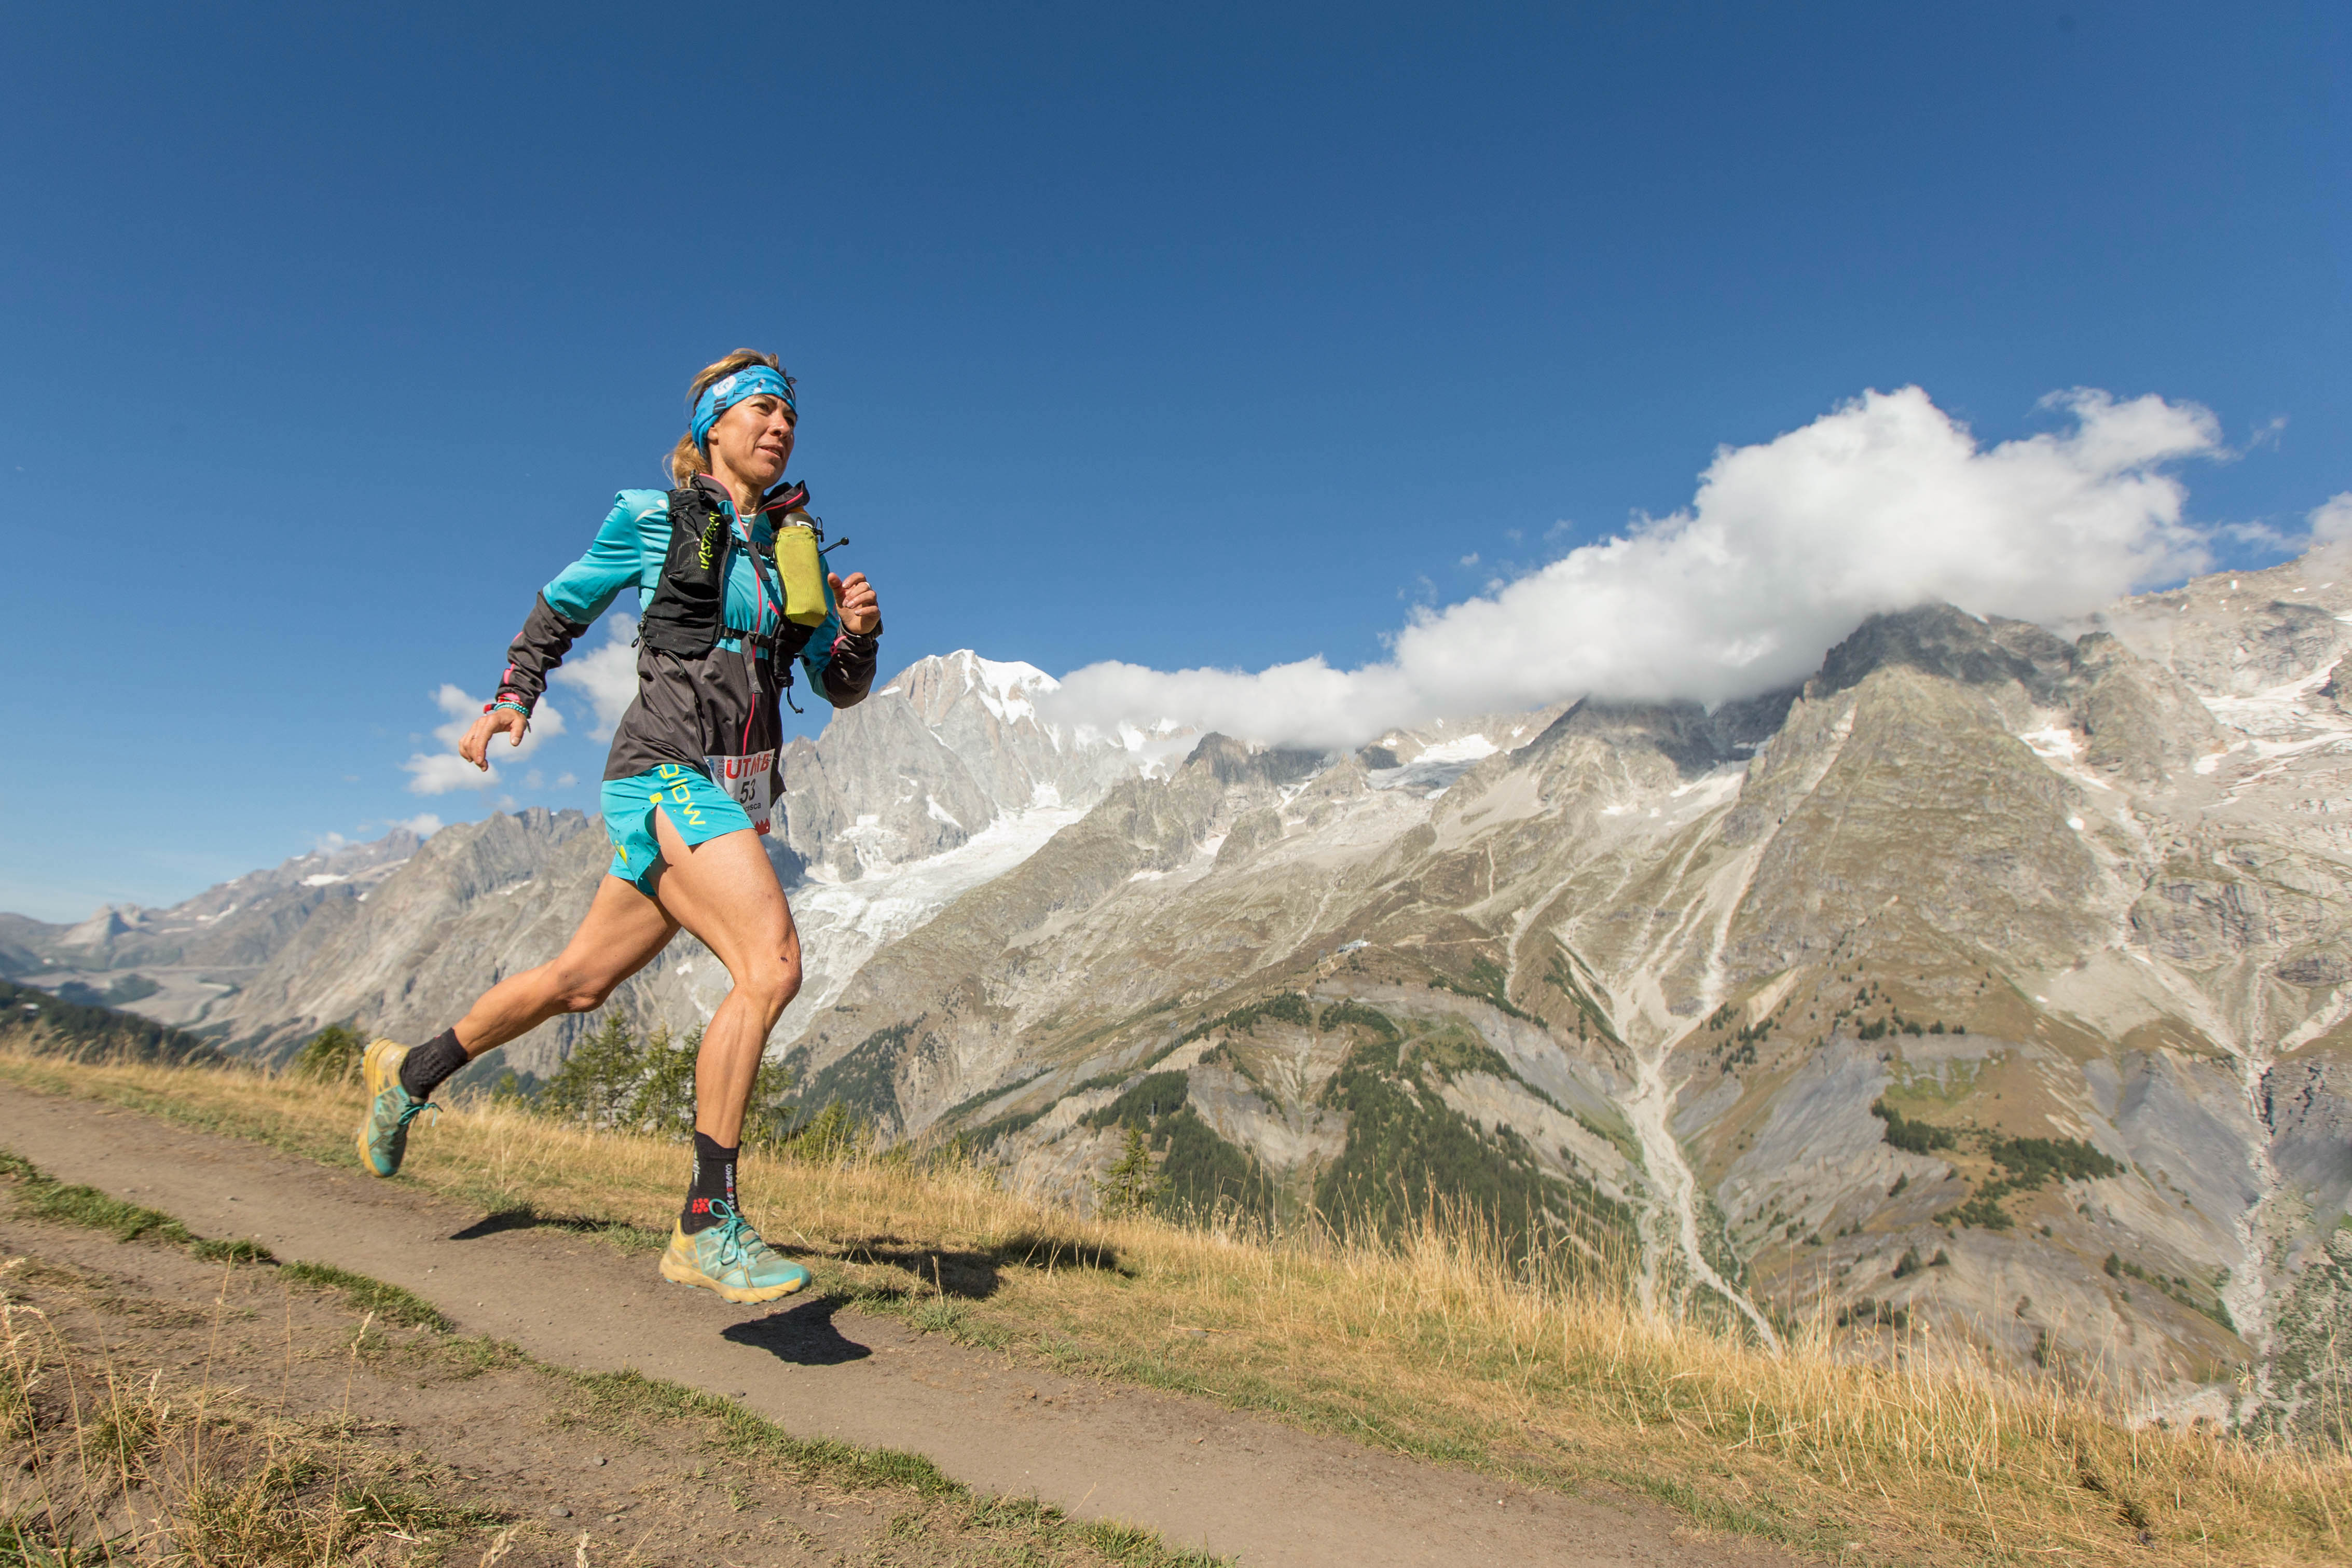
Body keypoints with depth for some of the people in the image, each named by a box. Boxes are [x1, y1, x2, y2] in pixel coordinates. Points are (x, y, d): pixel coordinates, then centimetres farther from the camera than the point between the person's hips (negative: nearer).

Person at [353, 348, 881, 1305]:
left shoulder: (798, 542, 15)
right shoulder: (651, 518, 3)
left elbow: (839, 687, 14)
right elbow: (560, 609, 17)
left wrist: (860, 630, -5)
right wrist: (511, 699, 10)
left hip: (734, 801, 6)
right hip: (664, 771, -6)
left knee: (581, 982, 17)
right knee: (771, 964, -25)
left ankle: (410, 1075, 41)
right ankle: (707, 1225, -17)